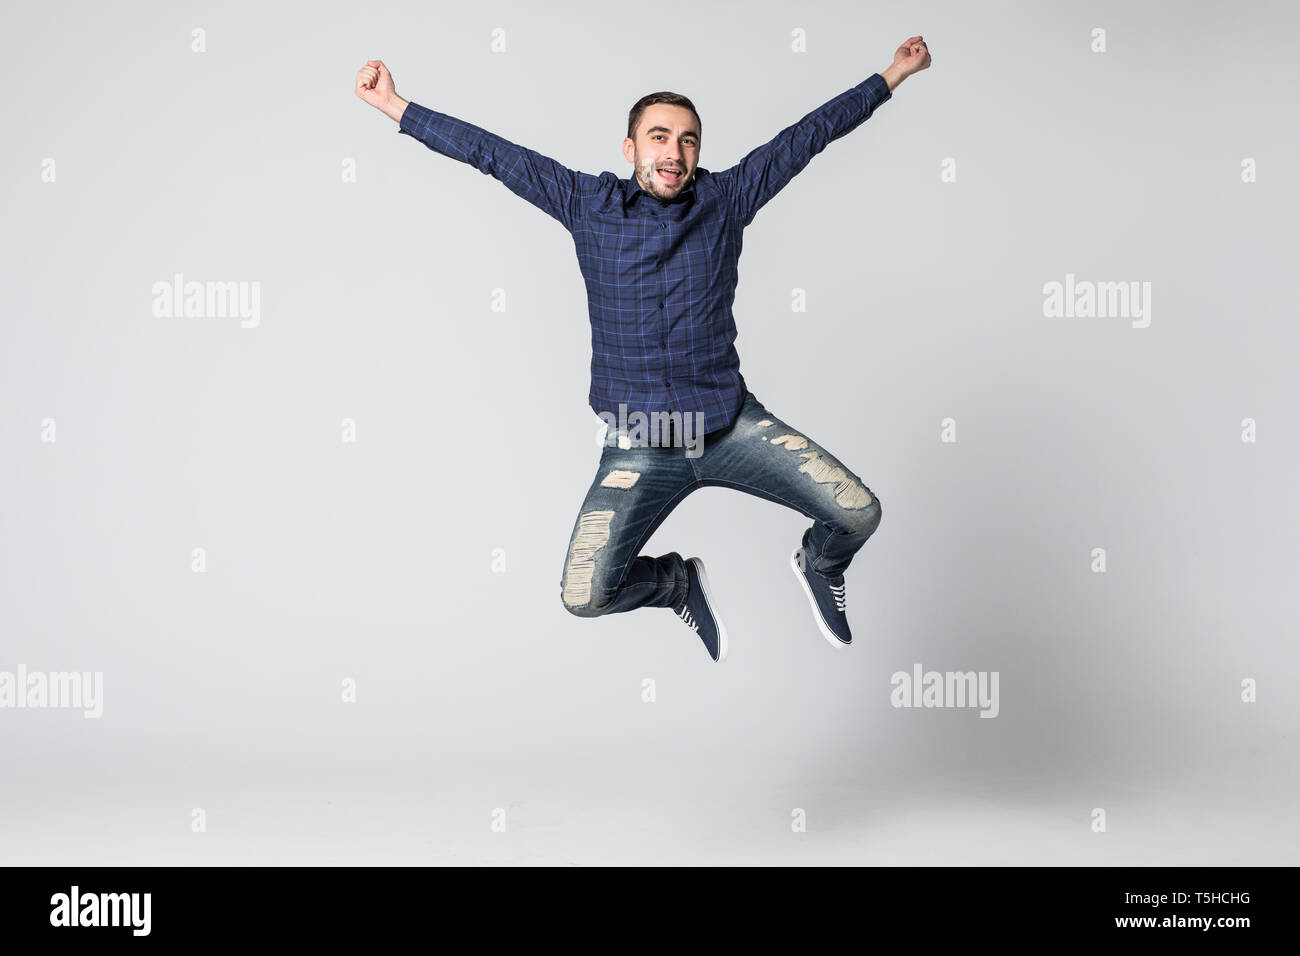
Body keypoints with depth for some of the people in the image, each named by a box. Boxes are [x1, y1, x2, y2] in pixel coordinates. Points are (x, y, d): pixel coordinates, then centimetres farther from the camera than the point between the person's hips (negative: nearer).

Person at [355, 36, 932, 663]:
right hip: (640, 447, -1)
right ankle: (678, 582, 22)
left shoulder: (724, 200, 3)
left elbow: (808, 134, 10)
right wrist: (395, 107, 8)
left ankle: (818, 566, 30)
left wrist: (892, 75, 16)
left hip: (733, 424, 1)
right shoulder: (588, 205, 2)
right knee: (584, 598, -13)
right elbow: (491, 153, 6)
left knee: (859, 514, -9)